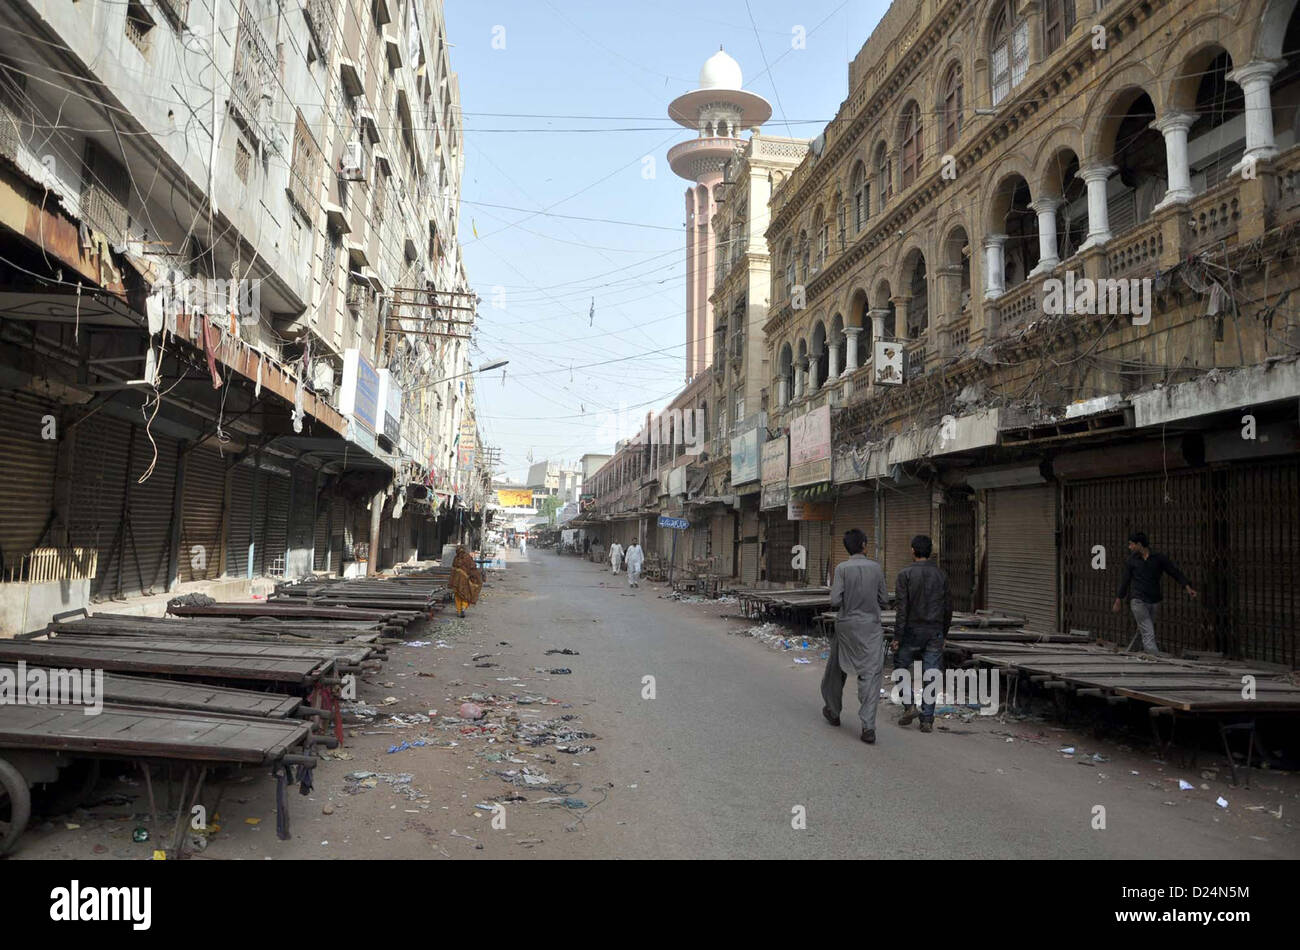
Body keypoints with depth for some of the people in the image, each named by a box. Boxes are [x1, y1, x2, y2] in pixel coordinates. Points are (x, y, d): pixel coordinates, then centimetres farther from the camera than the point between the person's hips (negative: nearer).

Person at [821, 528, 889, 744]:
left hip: (847, 626, 0)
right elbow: (884, 600, 3)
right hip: (871, 627, 0)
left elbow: (835, 601, -13)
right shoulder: (876, 568, -2)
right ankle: (868, 726, -10)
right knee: (871, 675, -1)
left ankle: (833, 712, 37)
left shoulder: (842, 569, -9)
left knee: (837, 669, 19)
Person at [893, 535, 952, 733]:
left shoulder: (905, 574, -8)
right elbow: (948, 607, 8)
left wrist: (897, 636, -8)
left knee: (901, 665, 16)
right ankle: (927, 720, 5)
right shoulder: (941, 574, 5)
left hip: (912, 630, -3)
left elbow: (902, 608, -12)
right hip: (935, 631, 3)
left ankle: (909, 705, 3)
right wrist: (944, 633, 18)